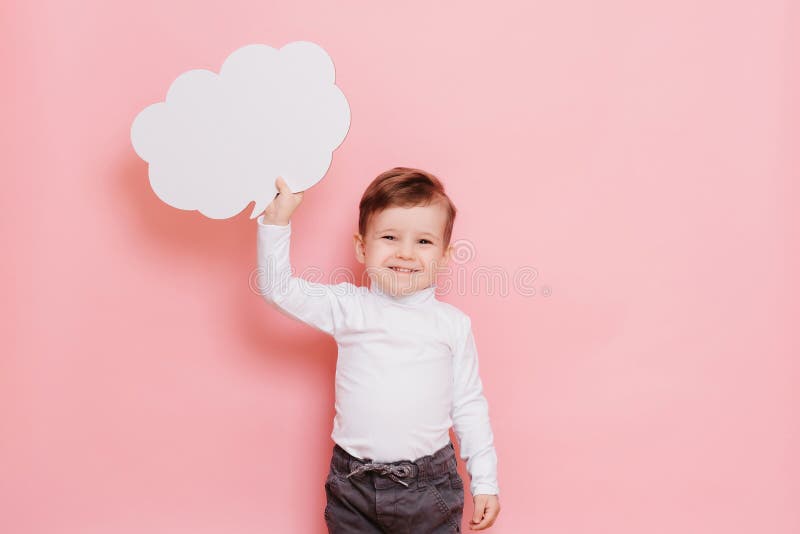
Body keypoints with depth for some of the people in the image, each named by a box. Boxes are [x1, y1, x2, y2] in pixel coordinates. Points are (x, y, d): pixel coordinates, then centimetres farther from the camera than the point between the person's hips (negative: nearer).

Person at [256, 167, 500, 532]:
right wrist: (277, 219, -15)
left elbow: (468, 406, 5)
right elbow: (279, 288, -5)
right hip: (354, 487, 0)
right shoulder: (348, 307, -3)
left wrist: (485, 481, 6)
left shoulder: (453, 324, -1)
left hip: (430, 488, 0)